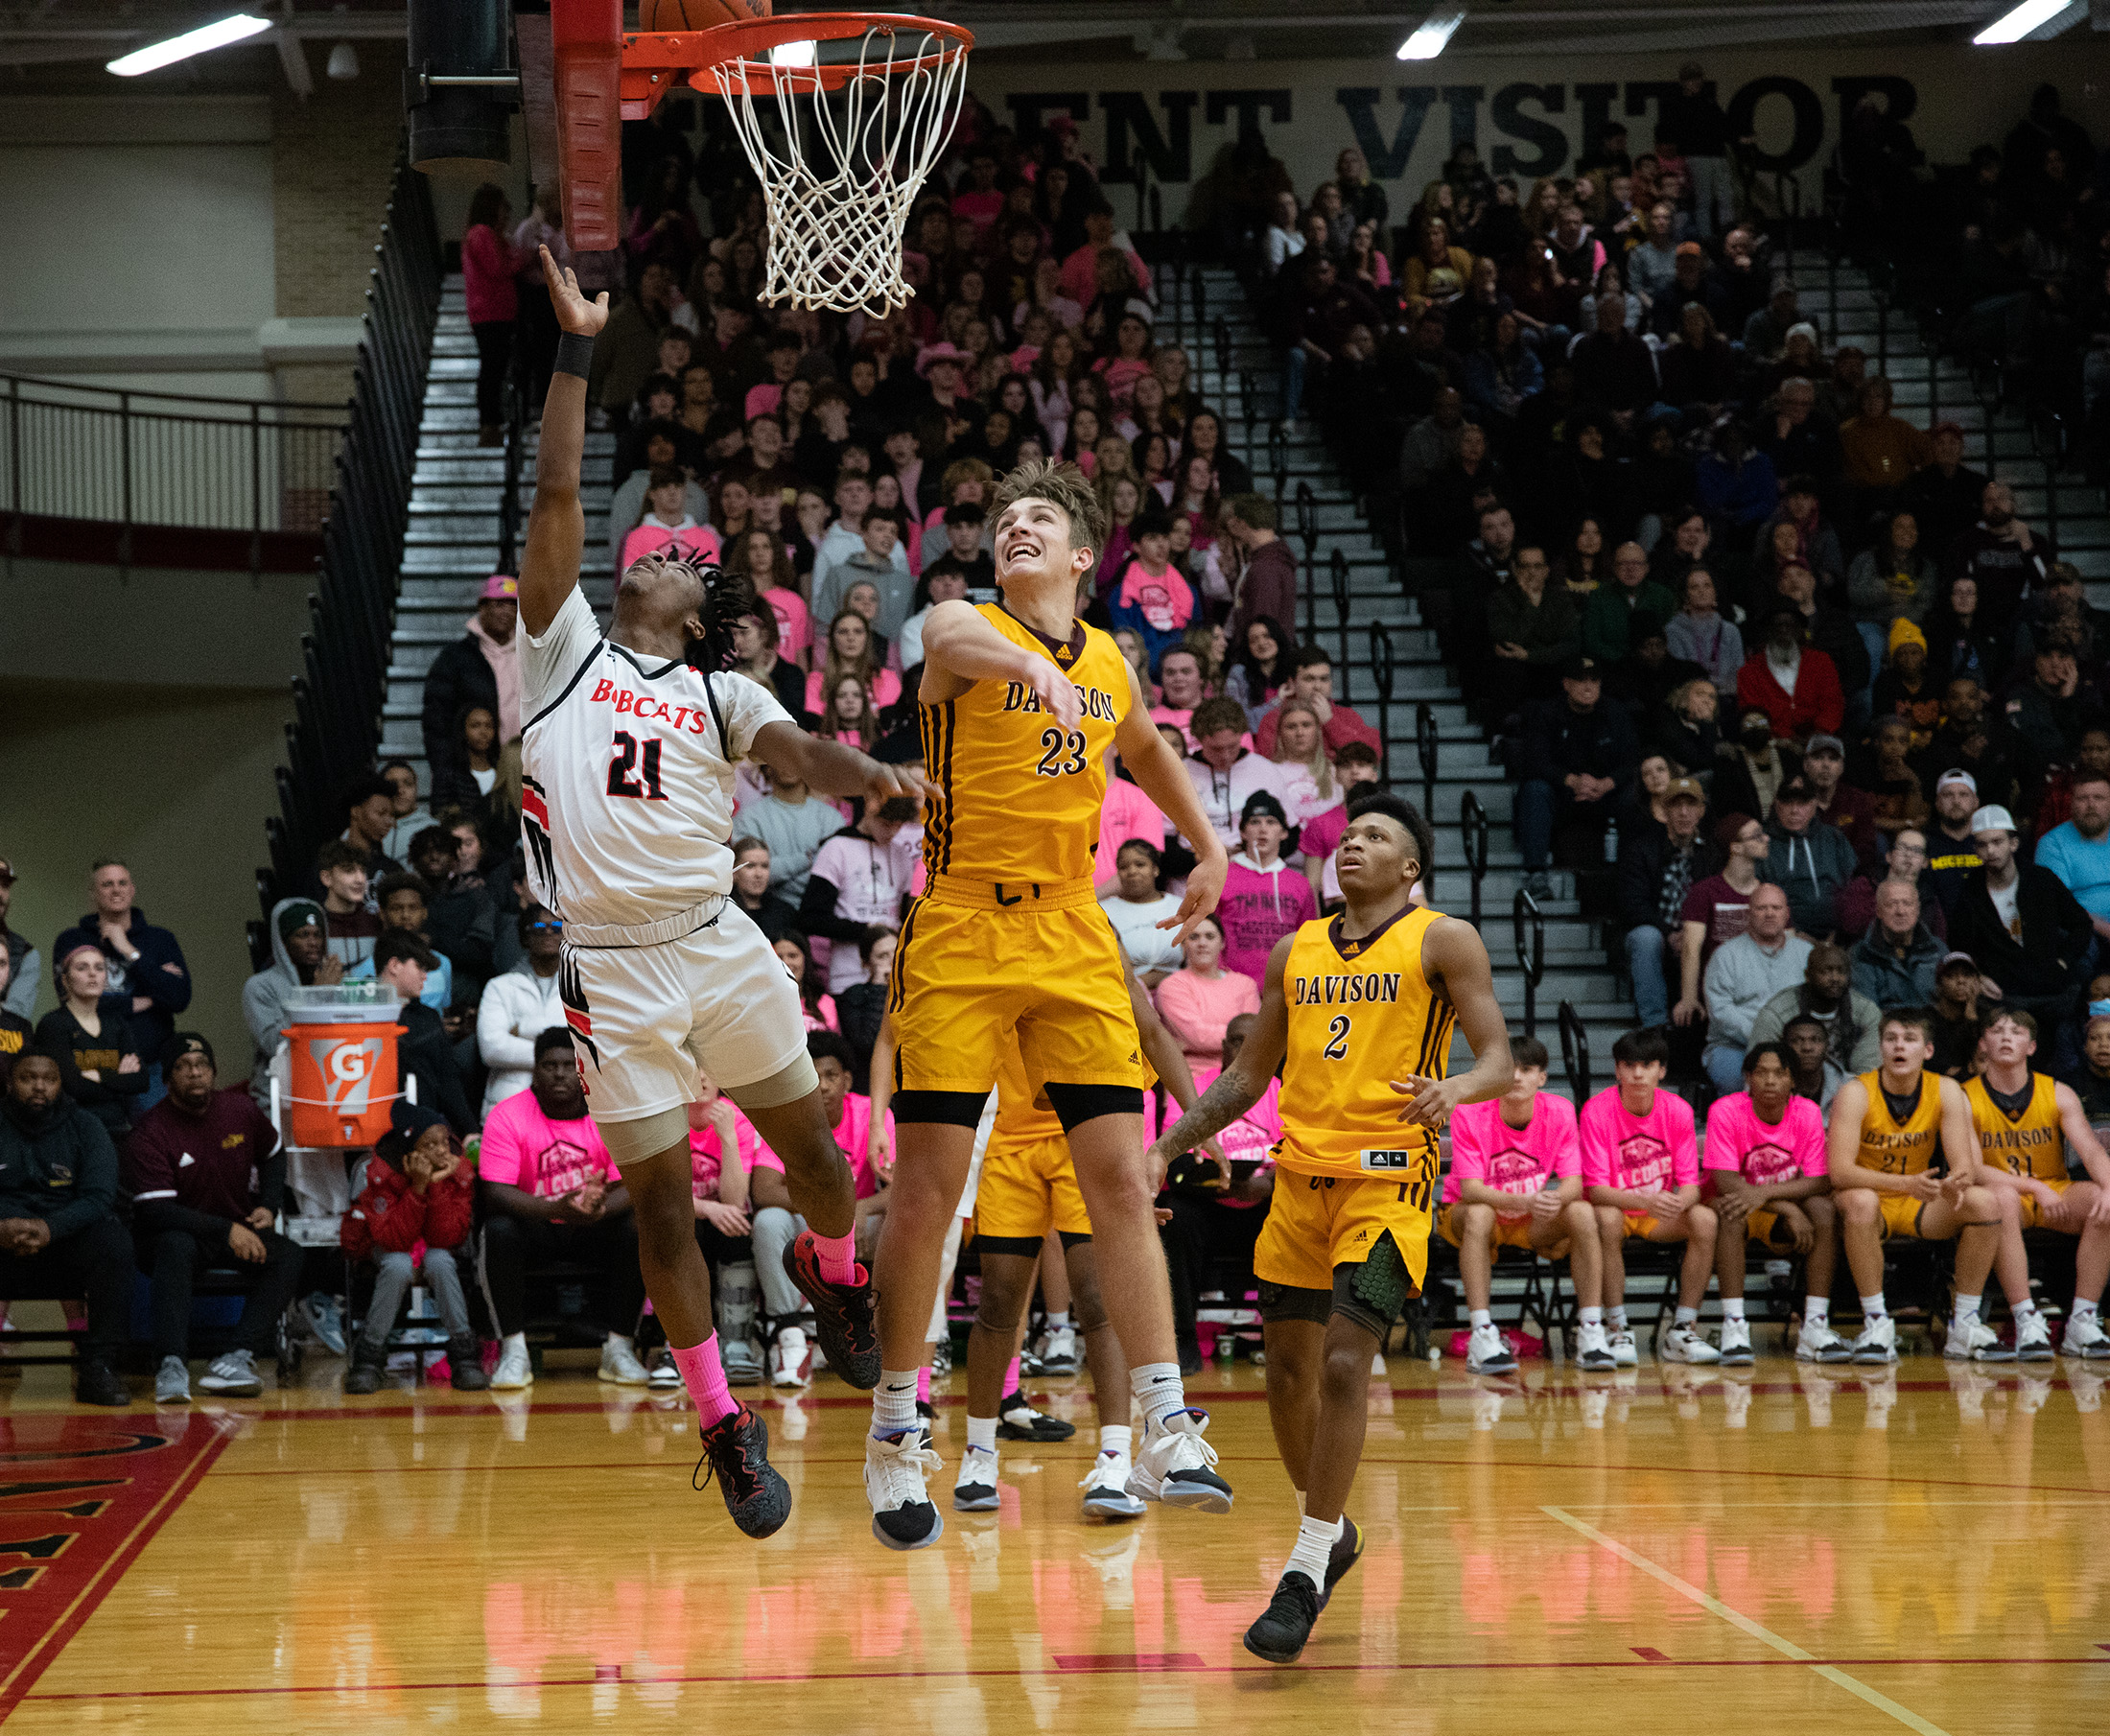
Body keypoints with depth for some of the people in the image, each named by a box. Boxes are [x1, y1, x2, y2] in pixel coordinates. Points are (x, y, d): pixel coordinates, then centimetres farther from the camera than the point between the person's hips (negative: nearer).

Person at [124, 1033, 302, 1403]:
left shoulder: (241, 1110, 0)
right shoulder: (149, 1133, -15)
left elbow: (273, 1154, 21)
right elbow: (156, 1211, -23)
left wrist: (269, 1206, 4)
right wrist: (226, 1230, -29)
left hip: (238, 1231, 4)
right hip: (174, 1234, -4)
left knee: (288, 1255, -23)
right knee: (177, 1246, -39)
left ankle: (236, 1359, -35)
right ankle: (171, 1366, -45)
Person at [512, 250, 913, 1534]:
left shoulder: (720, 694, 12)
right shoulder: (565, 647, 9)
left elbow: (801, 756, -6)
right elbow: (559, 500, 2)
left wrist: (874, 777, -29)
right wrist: (577, 351, 0)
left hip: (719, 941, 2)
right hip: (611, 967, -2)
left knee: (812, 1145, 9)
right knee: (661, 1202, 0)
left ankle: (838, 1285, 42)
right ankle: (725, 1426, 12)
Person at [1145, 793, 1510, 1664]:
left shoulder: (1443, 940, 0)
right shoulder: (1295, 951, 14)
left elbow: (1500, 1062, -6)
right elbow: (1248, 1075, 21)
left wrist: (1456, 1087, -29)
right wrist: (1168, 1147, 11)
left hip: (1388, 1178, -6)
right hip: (1301, 1176, 6)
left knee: (1343, 1365, -17)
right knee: (1288, 1373, 11)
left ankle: (1305, 1574, -12)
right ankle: (1332, 1532, 33)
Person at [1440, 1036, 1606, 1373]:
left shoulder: (1559, 1111, -12)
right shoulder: (1470, 1115, -20)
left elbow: (1574, 1183, -14)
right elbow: (1470, 1189, -26)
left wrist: (1556, 1199, -40)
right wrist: (1523, 1201, -44)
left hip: (1537, 1225, 2)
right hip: (1469, 1216, -2)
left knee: (1582, 1213, -26)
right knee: (1478, 1214, -37)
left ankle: (1592, 1332, -24)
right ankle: (1481, 1336, -39)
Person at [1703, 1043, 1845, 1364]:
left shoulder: (1807, 1113, -8)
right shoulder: (1725, 1111, -17)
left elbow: (1820, 1182, -15)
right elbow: (1725, 1182, -23)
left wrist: (1765, 1193, -31)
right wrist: (1788, 1209, -30)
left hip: (1780, 1220, 3)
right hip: (1733, 1206, -3)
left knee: (1824, 1210, -25)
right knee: (1731, 1213, -36)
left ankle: (1815, 1326, -26)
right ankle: (1733, 1326, -37)